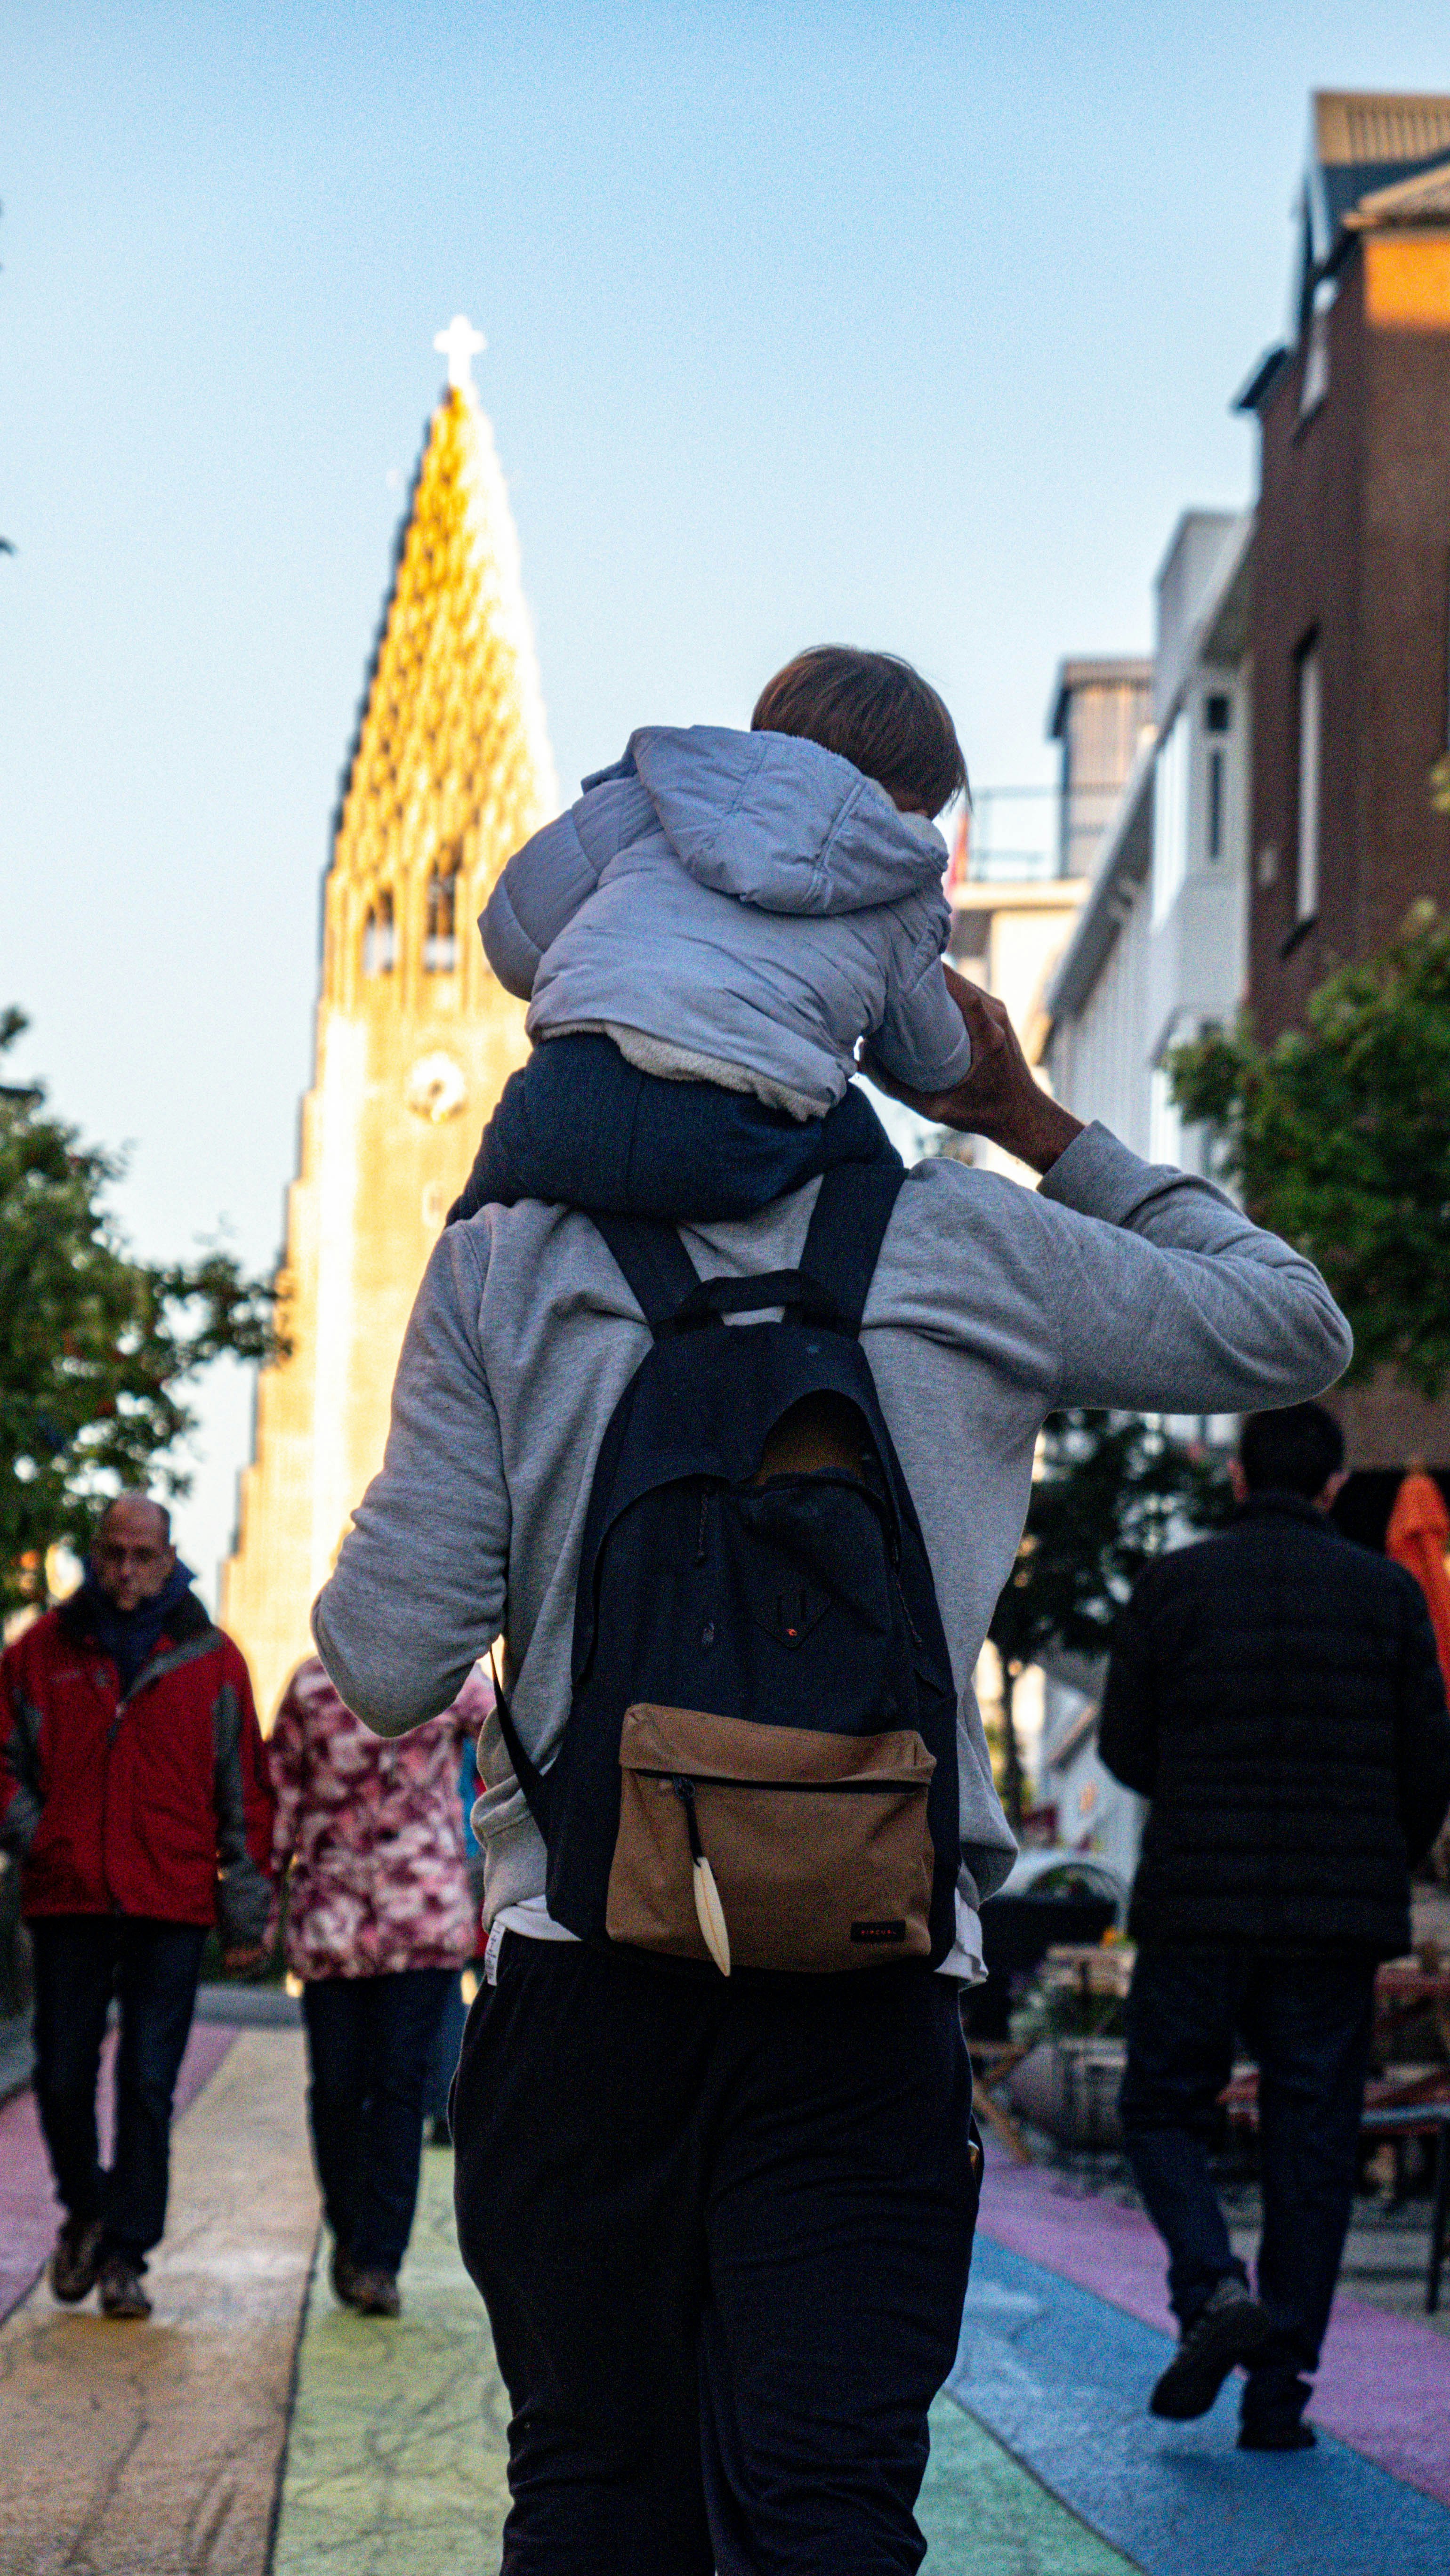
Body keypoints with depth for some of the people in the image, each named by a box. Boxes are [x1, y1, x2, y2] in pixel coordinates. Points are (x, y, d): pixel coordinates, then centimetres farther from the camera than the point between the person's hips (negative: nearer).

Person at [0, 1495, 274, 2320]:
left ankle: (126, 2251, 6)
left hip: (172, 1908, -1)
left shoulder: (211, 1660, 6)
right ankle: (86, 2210, 30)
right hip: (67, 1900, 1)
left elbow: (246, 1790, 7)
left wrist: (247, 1910, 2)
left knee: (149, 2086, -2)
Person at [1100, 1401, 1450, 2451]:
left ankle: (1213, 2291, -11)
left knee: (1164, 2112, 14)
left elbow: (1124, 1748, 2)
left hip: (1197, 1903, -1)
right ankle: (1279, 2392, 8)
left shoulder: (1174, 1586, -2)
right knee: (1312, 2146, 8)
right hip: (1336, 1921, 1)